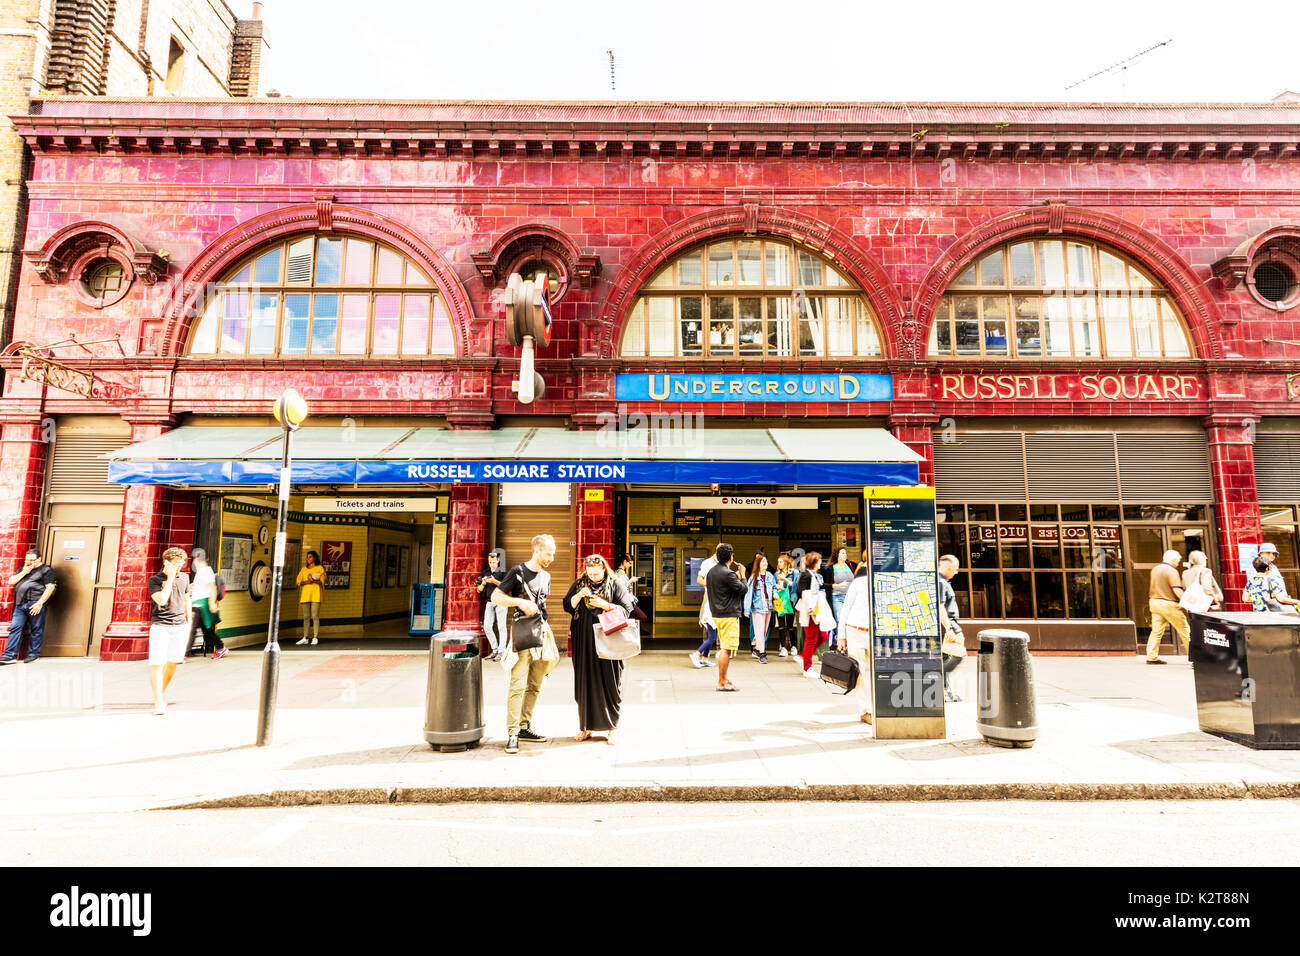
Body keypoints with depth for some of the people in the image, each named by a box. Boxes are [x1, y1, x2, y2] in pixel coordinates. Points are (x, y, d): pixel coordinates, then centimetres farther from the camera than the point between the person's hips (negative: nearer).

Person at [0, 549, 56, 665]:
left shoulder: (46, 570, 1)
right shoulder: (21, 569, 22)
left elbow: (50, 587, -7)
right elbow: (11, 581, 13)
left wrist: (40, 603, -14)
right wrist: (24, 572, 1)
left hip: (35, 604, -6)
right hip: (20, 604, 6)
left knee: (36, 630, -1)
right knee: (15, 628, 0)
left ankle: (34, 654, 6)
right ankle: (10, 655, 2)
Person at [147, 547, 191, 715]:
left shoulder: (184, 577, 9)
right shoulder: (154, 580, -5)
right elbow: (161, 600, -19)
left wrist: (189, 620, 20)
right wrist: (170, 578, -16)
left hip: (179, 626, 4)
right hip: (160, 626, -4)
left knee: (172, 662, 11)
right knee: (156, 664, -7)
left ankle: (163, 693, 30)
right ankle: (158, 701, -4)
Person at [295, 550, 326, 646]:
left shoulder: (319, 568, 8)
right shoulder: (304, 569, 19)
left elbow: (322, 582, 1)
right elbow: (298, 581, 10)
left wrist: (314, 581, -17)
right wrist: (306, 582, -9)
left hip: (315, 595, -4)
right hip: (305, 594, 4)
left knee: (315, 616, -8)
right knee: (306, 617, 5)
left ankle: (315, 638, -5)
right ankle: (305, 638, 9)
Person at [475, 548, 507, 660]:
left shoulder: (502, 572, -1)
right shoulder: (485, 573, 13)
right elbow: (479, 590, 12)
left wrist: (495, 581, -24)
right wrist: (483, 583, -8)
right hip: (489, 602, 5)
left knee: (501, 627, -6)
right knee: (487, 627, 2)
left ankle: (501, 652, -2)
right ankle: (494, 650, 14)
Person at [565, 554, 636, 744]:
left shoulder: (616, 584, -1)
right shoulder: (579, 584, 8)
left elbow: (627, 609, -5)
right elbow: (567, 606, 6)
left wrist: (604, 605, -16)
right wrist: (579, 595, -12)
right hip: (584, 641, 3)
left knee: (610, 683, 0)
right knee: (585, 682, 5)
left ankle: (611, 728, 11)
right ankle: (586, 726, 17)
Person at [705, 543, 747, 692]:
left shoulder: (711, 571, 10)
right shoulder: (727, 574, -18)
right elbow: (743, 589, -14)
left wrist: (736, 576, 18)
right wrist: (742, 575, 4)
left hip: (717, 614, 10)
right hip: (729, 615, -10)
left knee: (724, 648, 17)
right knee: (726, 649, -5)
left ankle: (724, 679, 24)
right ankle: (722, 683, -3)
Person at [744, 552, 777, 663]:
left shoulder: (770, 576, 7)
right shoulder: (753, 577, -6)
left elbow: (774, 587, 22)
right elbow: (748, 593, -7)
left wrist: (775, 594, -1)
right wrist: (747, 609, -11)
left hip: (768, 606, 5)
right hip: (758, 606, -5)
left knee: (764, 630, 11)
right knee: (759, 630, -6)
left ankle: (755, 647, 31)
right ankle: (761, 654, -2)